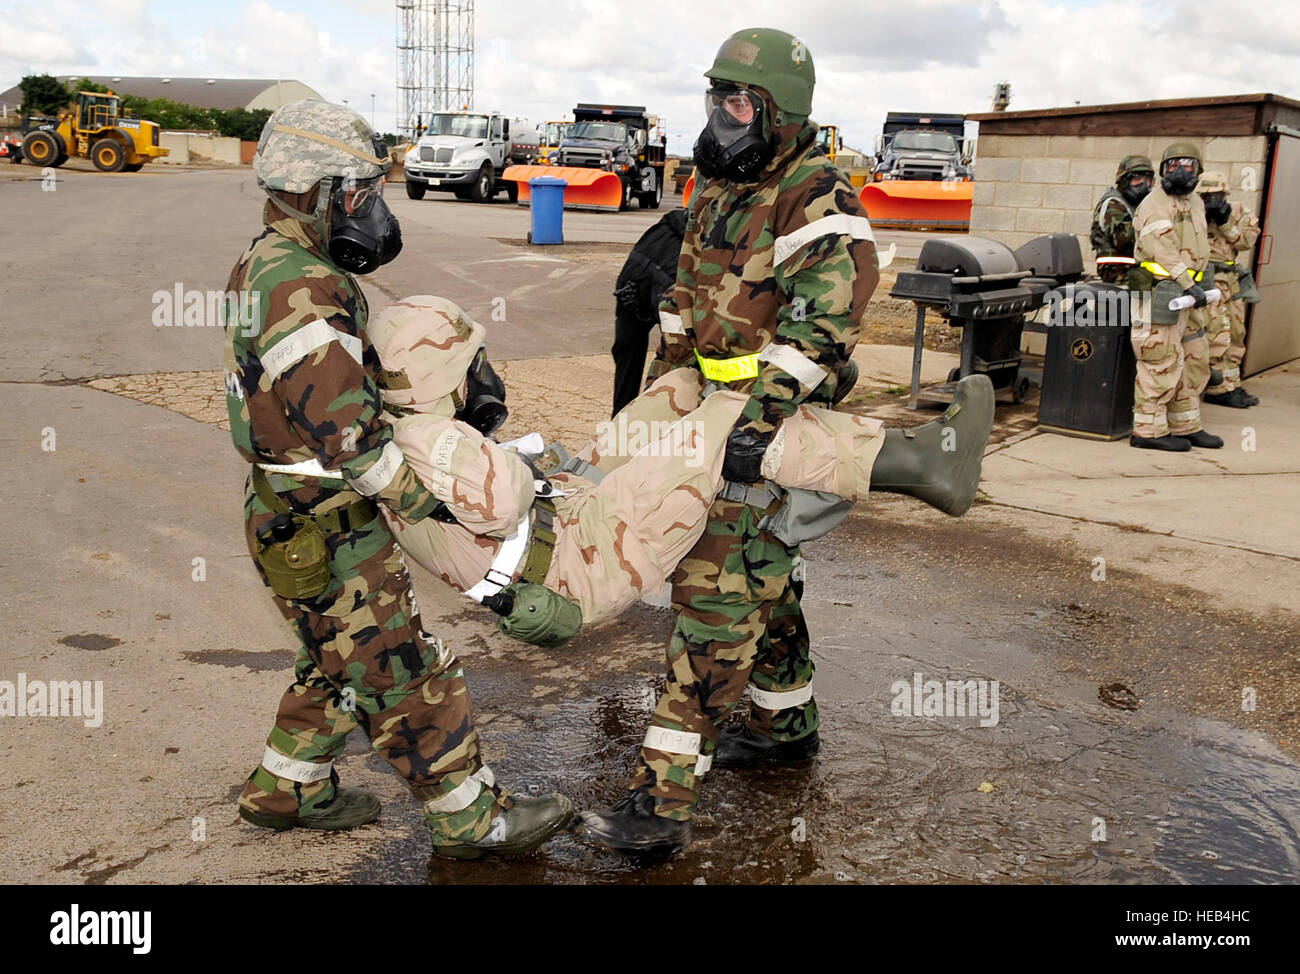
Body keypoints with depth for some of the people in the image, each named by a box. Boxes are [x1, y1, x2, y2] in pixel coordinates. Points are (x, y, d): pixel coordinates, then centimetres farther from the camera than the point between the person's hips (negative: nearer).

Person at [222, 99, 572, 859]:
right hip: (324, 535, -10)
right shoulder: (303, 292, -25)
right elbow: (347, 435, -27)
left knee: (341, 665, 24)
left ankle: (287, 792, 38)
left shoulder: (268, 265, 9)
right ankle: (471, 819, 16)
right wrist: (423, 498, -16)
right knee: (404, 674, 2)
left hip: (293, 516, 10)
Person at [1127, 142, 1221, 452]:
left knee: (1194, 360, 13)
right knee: (1162, 362, -10)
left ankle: (1186, 426, 21)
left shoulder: (1195, 202, 19)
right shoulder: (1155, 205, -10)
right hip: (1160, 292, -10)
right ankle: (1148, 430, -5)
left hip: (1186, 292, 10)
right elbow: (1163, 250, -19)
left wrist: (1195, 283, 18)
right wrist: (1189, 285, -23)